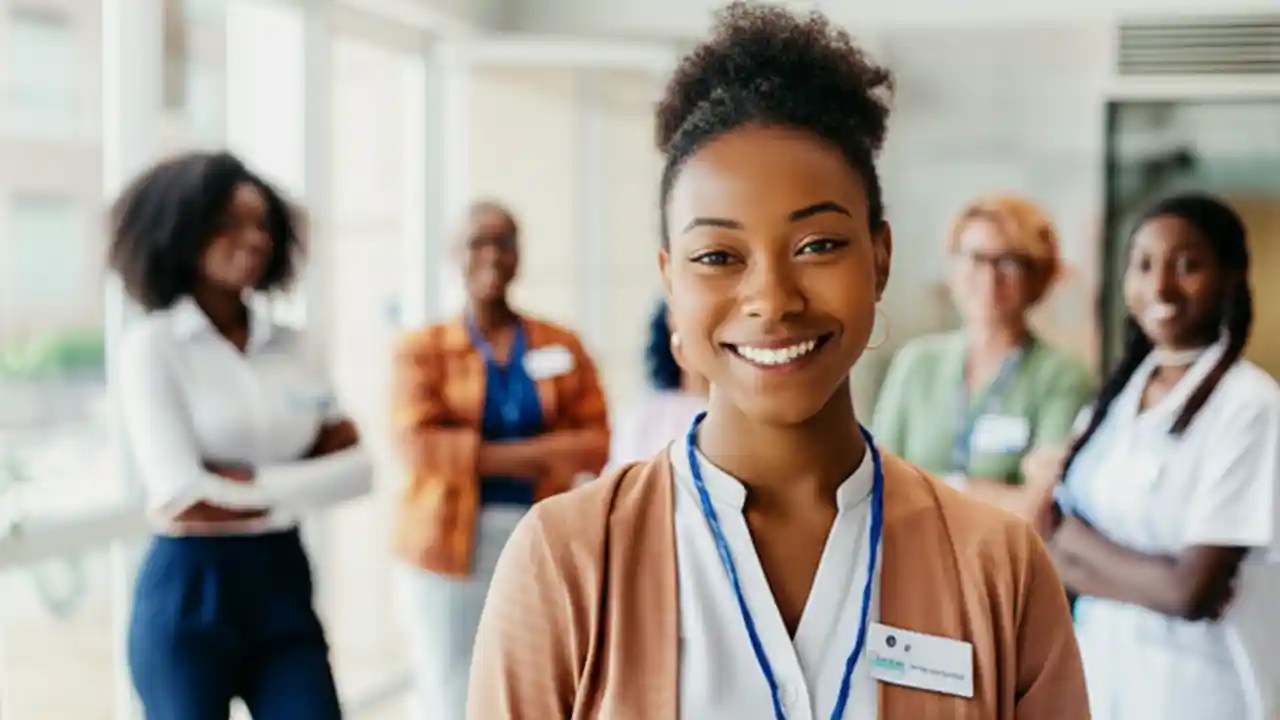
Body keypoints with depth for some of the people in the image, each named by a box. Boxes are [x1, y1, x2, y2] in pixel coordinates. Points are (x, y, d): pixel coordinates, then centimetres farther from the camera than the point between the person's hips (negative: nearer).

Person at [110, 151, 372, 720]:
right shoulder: (153, 345, -7)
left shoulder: (289, 345, 7)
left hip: (282, 585, 4)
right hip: (188, 593, -4)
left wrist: (256, 485, -13)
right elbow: (181, 490, -16)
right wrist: (304, 477, -8)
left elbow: (357, 467, 0)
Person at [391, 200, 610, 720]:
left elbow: (598, 442, 0)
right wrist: (532, 454, -12)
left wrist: (472, 453, -12)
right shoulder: (423, 349, 5)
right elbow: (419, 446, -8)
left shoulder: (562, 346, 10)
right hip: (450, 549, -1)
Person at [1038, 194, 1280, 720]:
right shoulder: (1116, 393, 4)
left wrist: (1071, 535, -8)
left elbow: (1192, 591, -20)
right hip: (1099, 667, 6)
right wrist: (1153, 580, -17)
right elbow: (1050, 551, 0)